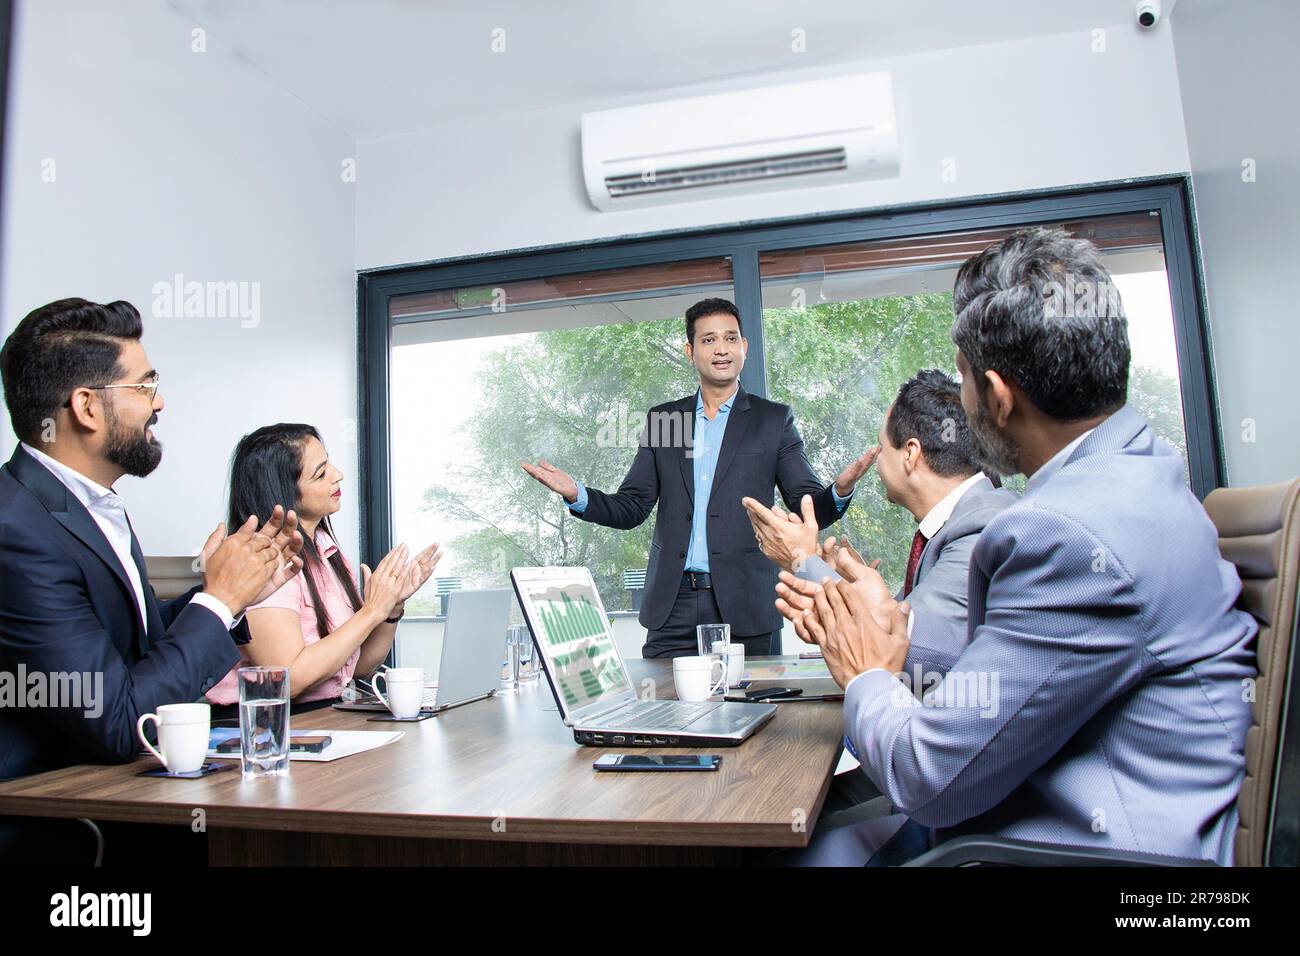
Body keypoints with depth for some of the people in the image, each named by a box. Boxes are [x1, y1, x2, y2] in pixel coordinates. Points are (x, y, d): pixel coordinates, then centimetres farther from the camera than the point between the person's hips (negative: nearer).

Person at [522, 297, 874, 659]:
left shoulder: (774, 420, 7)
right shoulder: (662, 418, 13)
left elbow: (809, 509, 3)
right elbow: (631, 508, 10)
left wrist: (839, 491, -19)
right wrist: (577, 494, -8)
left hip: (744, 605, -1)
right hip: (672, 606, 2)